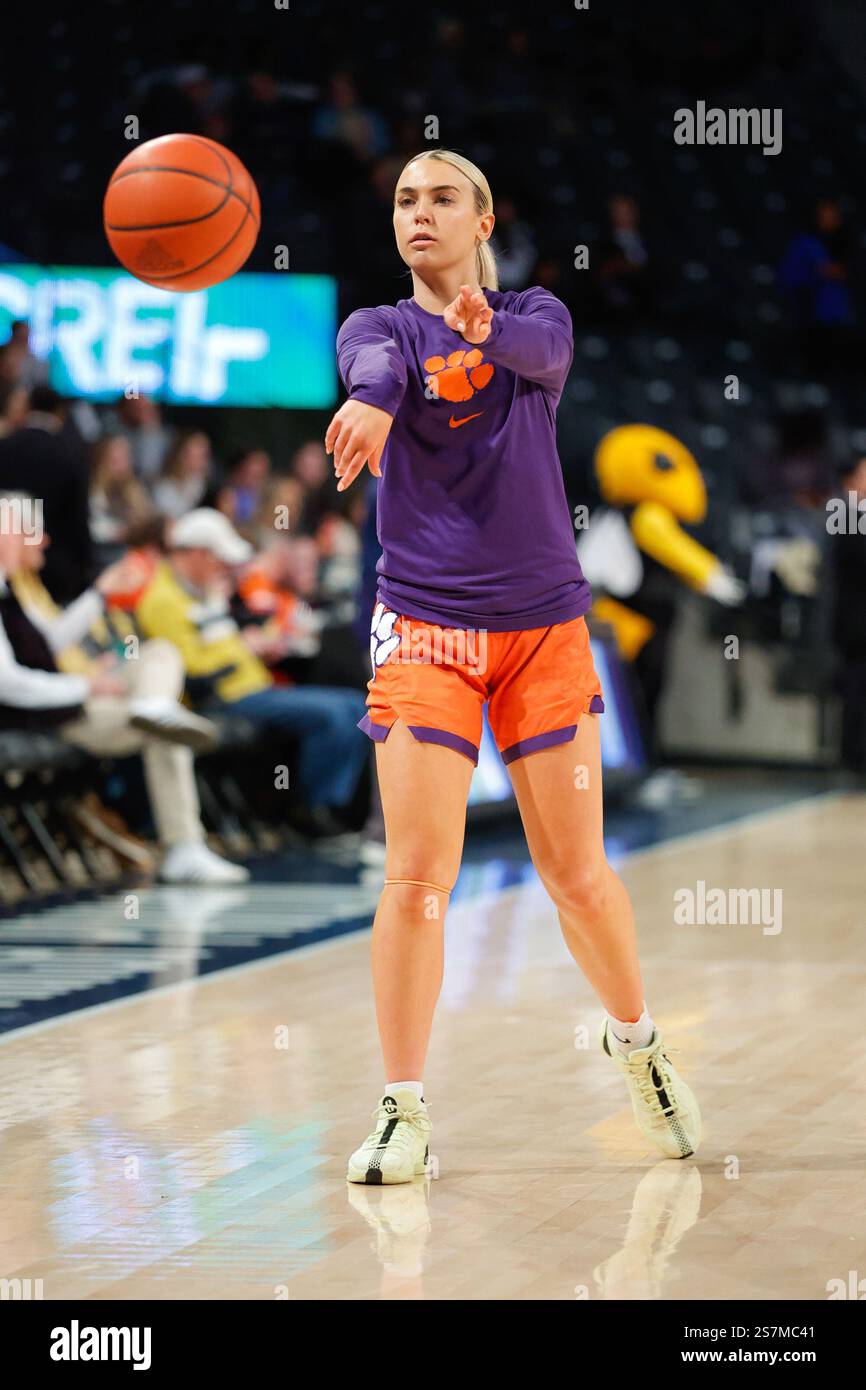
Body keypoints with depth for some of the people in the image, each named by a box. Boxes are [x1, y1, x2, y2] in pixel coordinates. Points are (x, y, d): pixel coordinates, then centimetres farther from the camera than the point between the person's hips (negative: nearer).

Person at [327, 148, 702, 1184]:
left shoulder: (536, 313, 6)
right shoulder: (378, 326, 3)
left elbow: (543, 350, -21)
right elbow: (375, 366, -23)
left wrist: (485, 328, -45)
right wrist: (372, 401, -49)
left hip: (543, 622, 1)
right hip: (424, 623, -1)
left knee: (577, 872, 6)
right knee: (417, 874, -10)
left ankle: (636, 1040, 32)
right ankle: (402, 1112, -1)